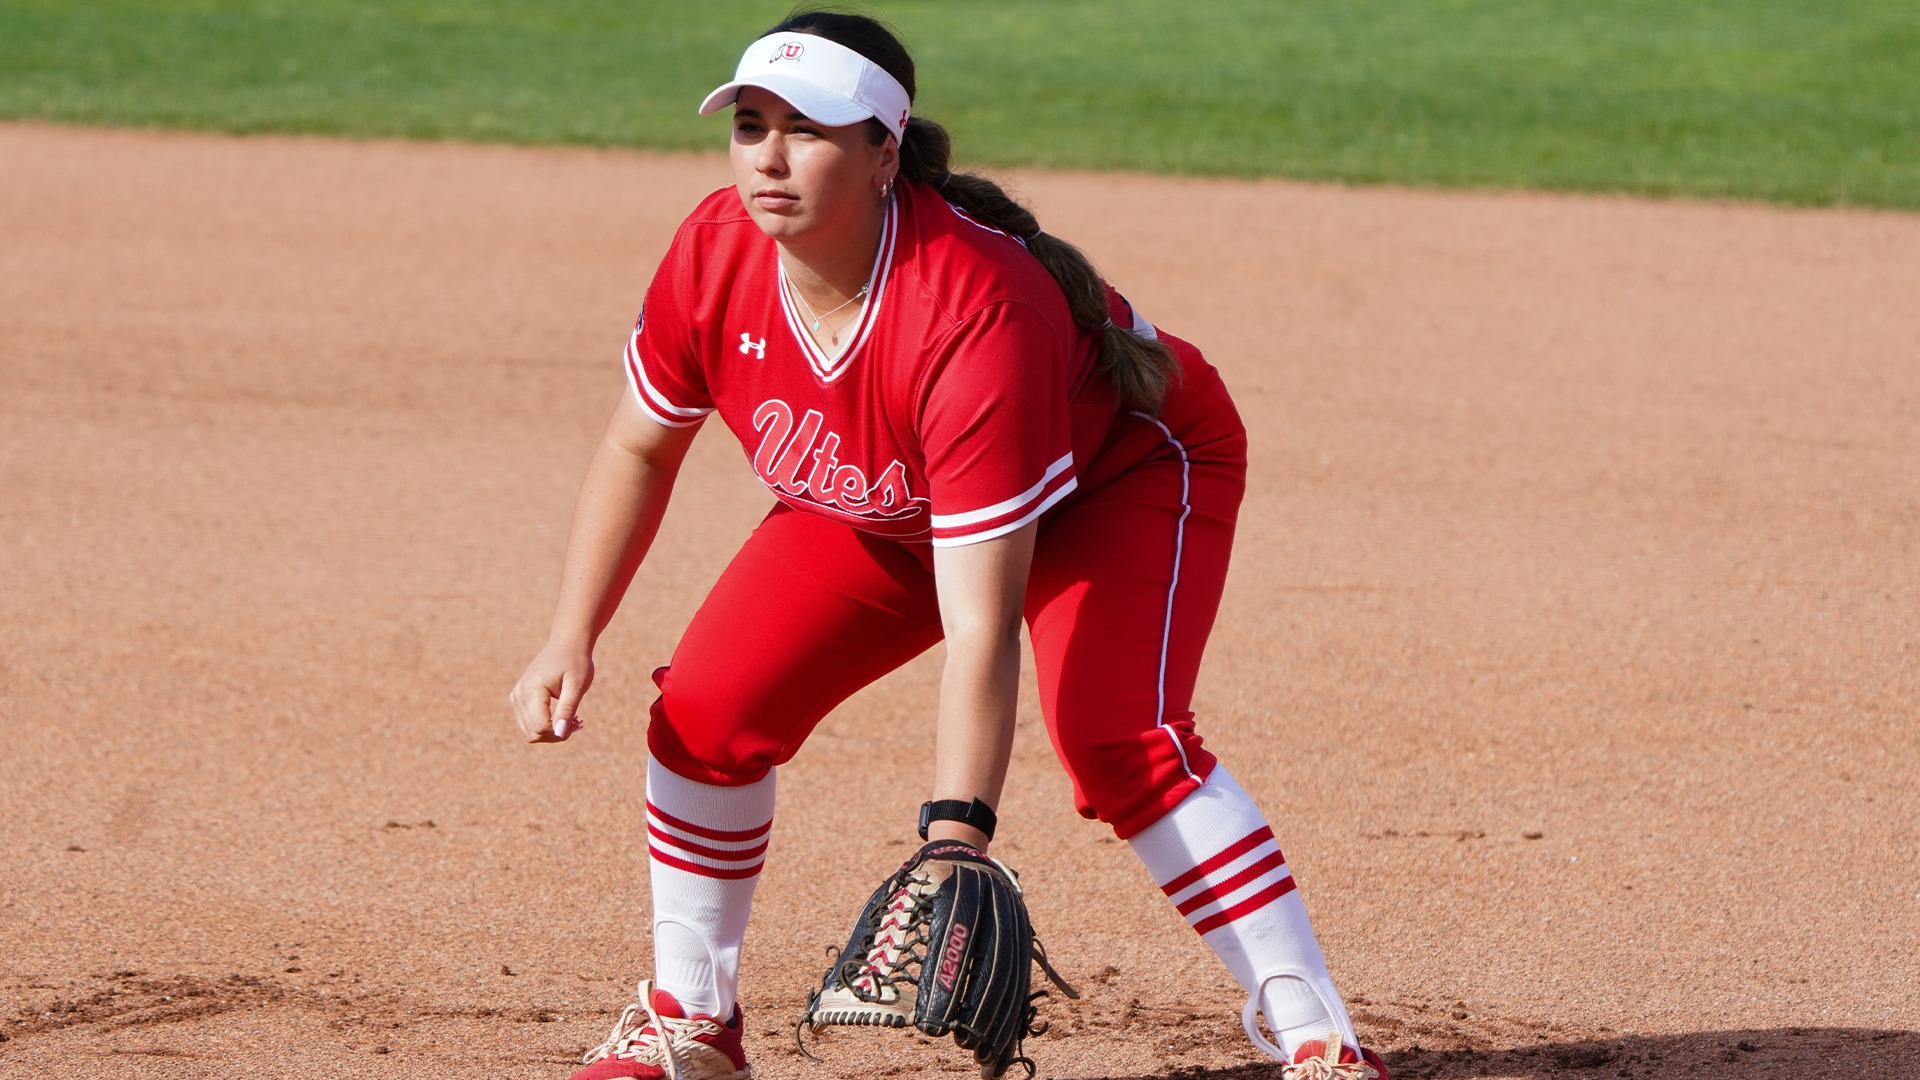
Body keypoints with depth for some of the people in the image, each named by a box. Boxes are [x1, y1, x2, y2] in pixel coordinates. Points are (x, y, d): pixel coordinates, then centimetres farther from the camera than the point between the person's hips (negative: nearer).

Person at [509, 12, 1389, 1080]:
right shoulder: (717, 252, -25)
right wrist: (572, 639, -12)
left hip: (1125, 470, -6)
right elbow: (640, 446, -4)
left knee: (1117, 736, -30)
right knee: (707, 708, -8)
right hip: (879, 509, 6)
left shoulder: (974, 311, -42)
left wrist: (955, 838, -51)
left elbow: (980, 626, -44)